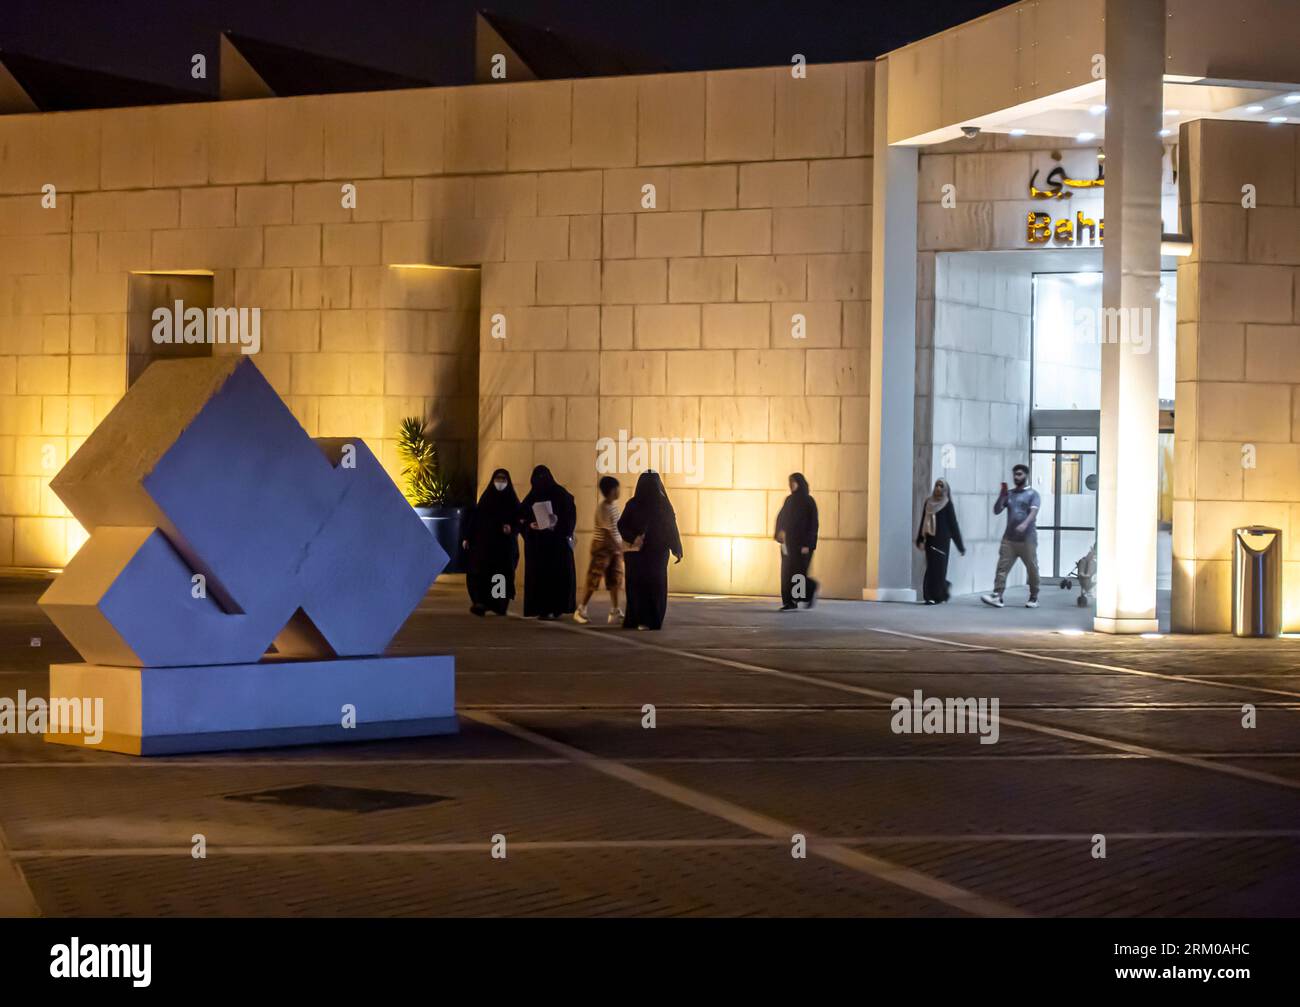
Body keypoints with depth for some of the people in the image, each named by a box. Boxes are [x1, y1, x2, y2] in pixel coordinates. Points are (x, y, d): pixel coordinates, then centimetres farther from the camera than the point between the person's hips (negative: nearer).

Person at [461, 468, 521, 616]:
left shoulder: (513, 501, 5)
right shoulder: (485, 498, 7)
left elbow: (519, 521, 2)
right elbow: (475, 518, 5)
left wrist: (512, 529, -20)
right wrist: (466, 537, -1)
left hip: (505, 544, 0)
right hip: (485, 542, 0)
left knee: (504, 573, -2)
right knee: (482, 571, -11)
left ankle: (501, 605, 5)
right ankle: (481, 603, -15)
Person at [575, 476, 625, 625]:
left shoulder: (614, 504, 6)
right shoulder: (603, 508, -20)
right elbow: (607, 532, -23)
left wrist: (621, 546, 15)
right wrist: (620, 549, -24)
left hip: (614, 546, 8)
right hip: (602, 547, -8)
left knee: (615, 580, 7)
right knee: (594, 580, -3)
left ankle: (615, 612, 10)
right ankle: (581, 610, 6)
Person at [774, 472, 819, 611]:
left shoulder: (809, 501, -10)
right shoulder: (789, 500, 10)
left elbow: (813, 523, -13)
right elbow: (781, 517, 10)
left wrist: (807, 544, -18)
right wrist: (780, 531, -9)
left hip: (801, 542, -7)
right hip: (789, 542, 7)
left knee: (796, 572, -9)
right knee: (787, 571, 1)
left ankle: (812, 588, 15)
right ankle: (790, 602, 5)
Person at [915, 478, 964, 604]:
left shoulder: (947, 504, -2)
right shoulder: (928, 502, 10)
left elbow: (953, 524, -2)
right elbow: (923, 521, 13)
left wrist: (960, 545, -1)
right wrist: (920, 540, 8)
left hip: (942, 540, -4)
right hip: (930, 539, 4)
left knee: (938, 568, -5)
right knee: (931, 567, 2)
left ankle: (937, 596, -1)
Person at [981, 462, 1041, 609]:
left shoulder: (1032, 493, 1)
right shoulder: (1009, 494, 14)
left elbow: (1034, 511, -14)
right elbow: (997, 510, 10)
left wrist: (1025, 524, -32)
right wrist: (1002, 495, -4)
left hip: (1027, 539, -4)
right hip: (1009, 538, 4)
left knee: (1032, 569, 3)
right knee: (1002, 567, -7)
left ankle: (1034, 598, 15)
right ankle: (997, 597, -13)